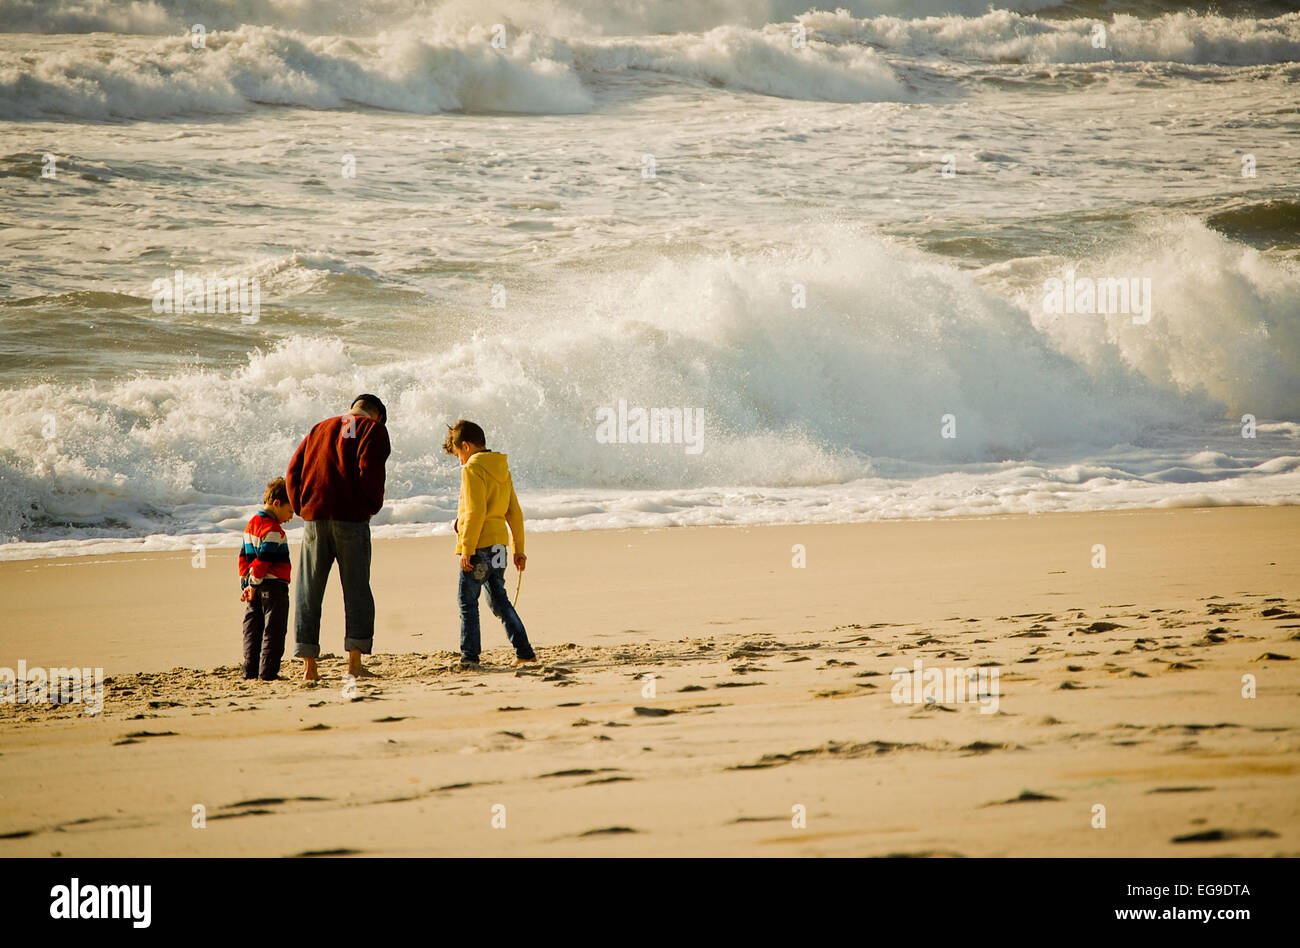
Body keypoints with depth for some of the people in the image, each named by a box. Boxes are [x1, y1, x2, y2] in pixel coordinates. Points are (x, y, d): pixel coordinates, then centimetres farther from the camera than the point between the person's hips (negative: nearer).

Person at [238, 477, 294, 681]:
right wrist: (255, 585, -17)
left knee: (253, 629, 11)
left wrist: (245, 584, 18)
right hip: (273, 585, -9)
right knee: (273, 631, -5)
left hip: (253, 586, 9)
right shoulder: (272, 529, -14)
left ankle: (250, 671, 12)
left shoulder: (252, 524, 15)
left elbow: (244, 556, 18)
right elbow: (263, 560, -20)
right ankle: (267, 672, -7)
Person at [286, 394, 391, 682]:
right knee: (356, 589, 1)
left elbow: (294, 472, 14)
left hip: (313, 516, 4)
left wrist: (302, 509, 16)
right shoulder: (374, 430, 5)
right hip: (351, 518, -4)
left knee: (309, 592, 5)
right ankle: (354, 661, -6)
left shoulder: (320, 429, 22)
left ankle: (309, 665, 1)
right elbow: (370, 471, -11)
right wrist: (372, 507, 1)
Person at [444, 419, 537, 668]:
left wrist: (467, 549, -18)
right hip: (498, 543, 8)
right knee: (498, 600, 14)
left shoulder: (473, 468, -11)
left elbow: (475, 512, -19)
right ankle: (524, 652, 11)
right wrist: (519, 549, 21)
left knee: (468, 601, 0)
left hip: (478, 546, -8)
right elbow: (514, 512, 17)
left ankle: (469, 657, -1)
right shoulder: (502, 469, 14)